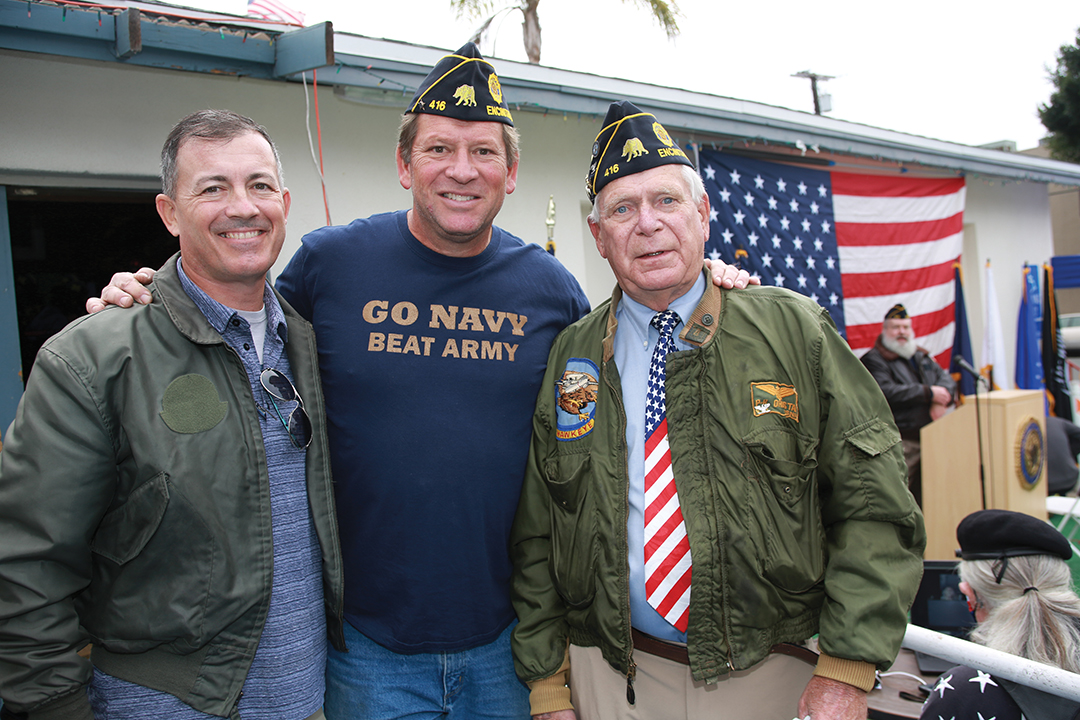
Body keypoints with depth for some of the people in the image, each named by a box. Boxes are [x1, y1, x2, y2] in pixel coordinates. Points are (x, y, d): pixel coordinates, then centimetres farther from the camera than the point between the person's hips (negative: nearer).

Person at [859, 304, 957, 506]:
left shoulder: (921, 356, 22)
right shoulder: (874, 360, -4)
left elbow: (946, 378, 14)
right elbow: (886, 392, -19)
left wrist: (942, 400, -9)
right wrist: (929, 393, -13)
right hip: (902, 442, -7)